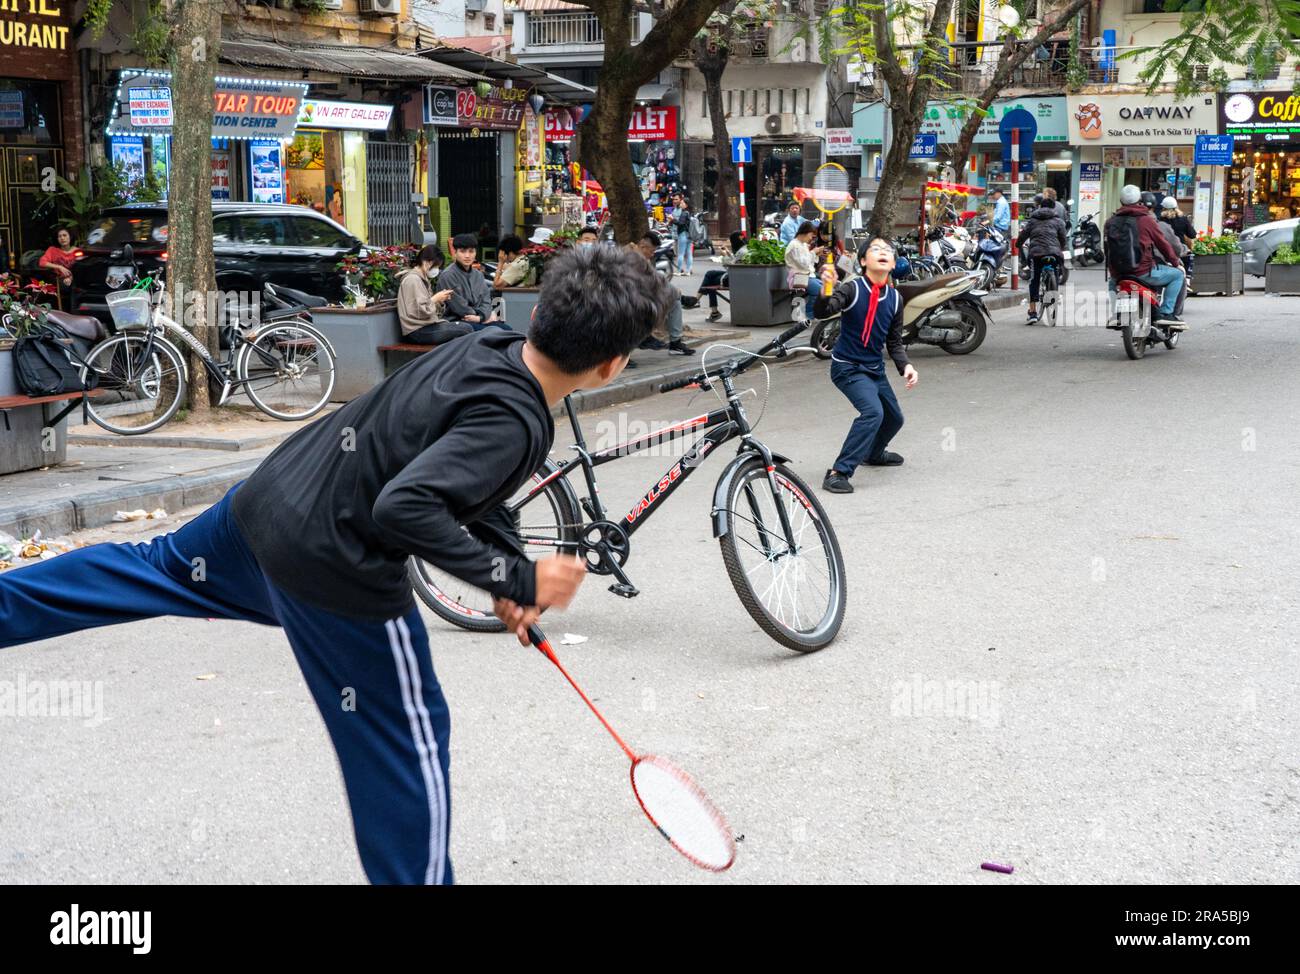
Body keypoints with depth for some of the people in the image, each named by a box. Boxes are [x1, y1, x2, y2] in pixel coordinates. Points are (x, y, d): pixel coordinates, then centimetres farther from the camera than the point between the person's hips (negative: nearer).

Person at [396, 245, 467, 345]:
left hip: (426, 326, 10)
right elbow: (421, 312, -18)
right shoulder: (413, 280, -9)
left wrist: (440, 301, 2)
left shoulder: (423, 280, 22)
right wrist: (436, 298, -7)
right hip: (417, 331, -10)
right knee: (466, 329, -19)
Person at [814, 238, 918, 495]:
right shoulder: (853, 289, -17)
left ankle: (873, 453, 54)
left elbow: (894, 342, 8)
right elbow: (822, 312, -33)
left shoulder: (895, 298, 0)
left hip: (875, 368, 7)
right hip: (848, 367, -7)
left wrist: (905, 366, -9)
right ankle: (839, 472, -27)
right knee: (873, 412, -28)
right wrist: (825, 291, -53)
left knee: (894, 417, 22)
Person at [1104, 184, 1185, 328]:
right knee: (1177, 274, 11)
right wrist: (1176, 263, 17)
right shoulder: (1146, 220, -5)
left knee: (1113, 282, 40)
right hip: (1143, 272, -5)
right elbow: (1162, 243, 3)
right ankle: (1166, 313, 1)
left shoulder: (1110, 222, 7)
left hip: (1117, 273, 5)